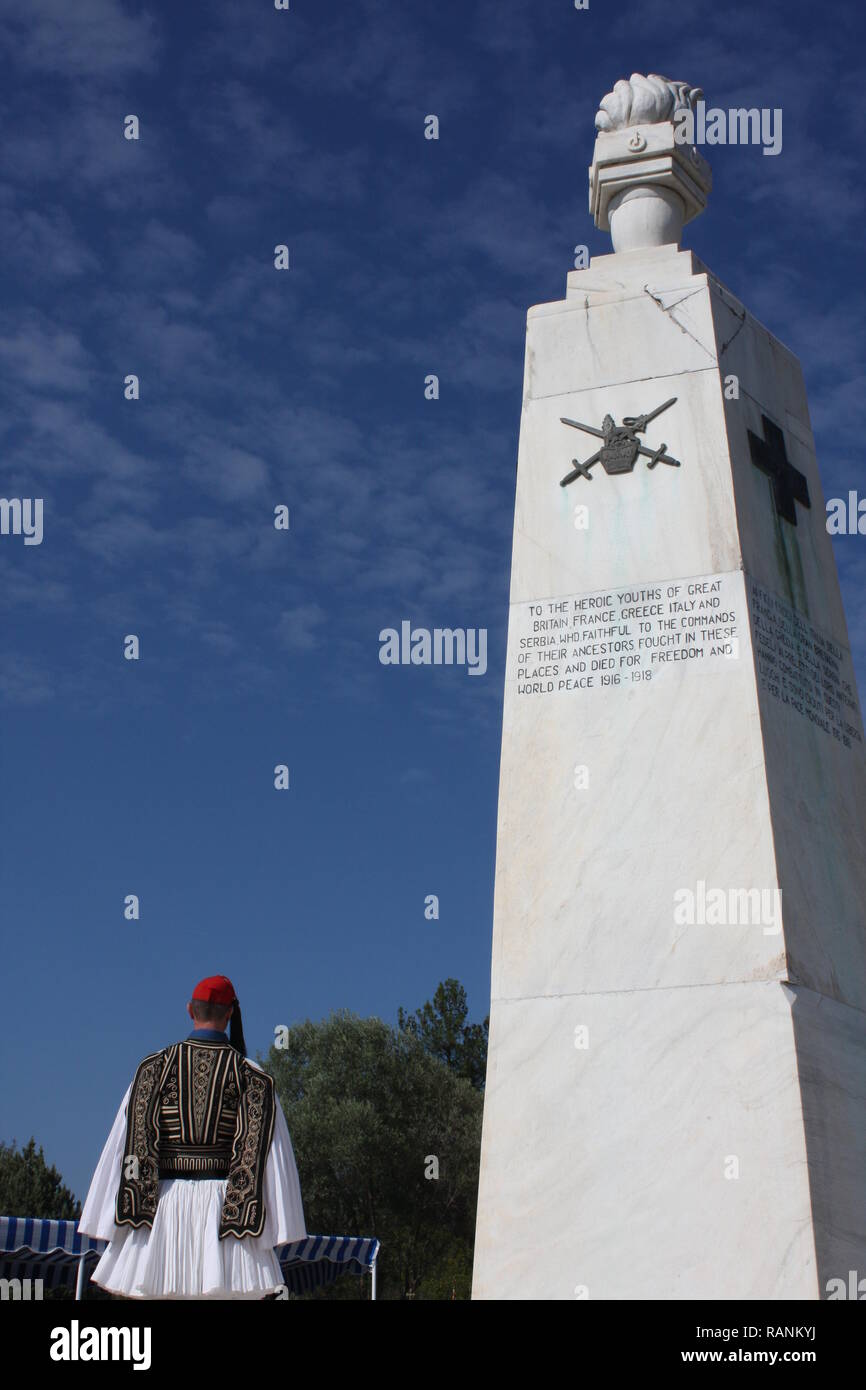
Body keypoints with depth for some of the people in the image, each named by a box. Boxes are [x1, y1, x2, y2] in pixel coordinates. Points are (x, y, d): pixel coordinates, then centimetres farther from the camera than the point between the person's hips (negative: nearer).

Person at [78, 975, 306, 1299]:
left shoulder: (155, 1066, 5)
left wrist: (131, 1210, 1)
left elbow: (133, 1143, 0)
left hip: (164, 1207, 1)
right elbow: (256, 1151, -2)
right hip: (224, 1207, -1)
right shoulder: (251, 1074, 3)